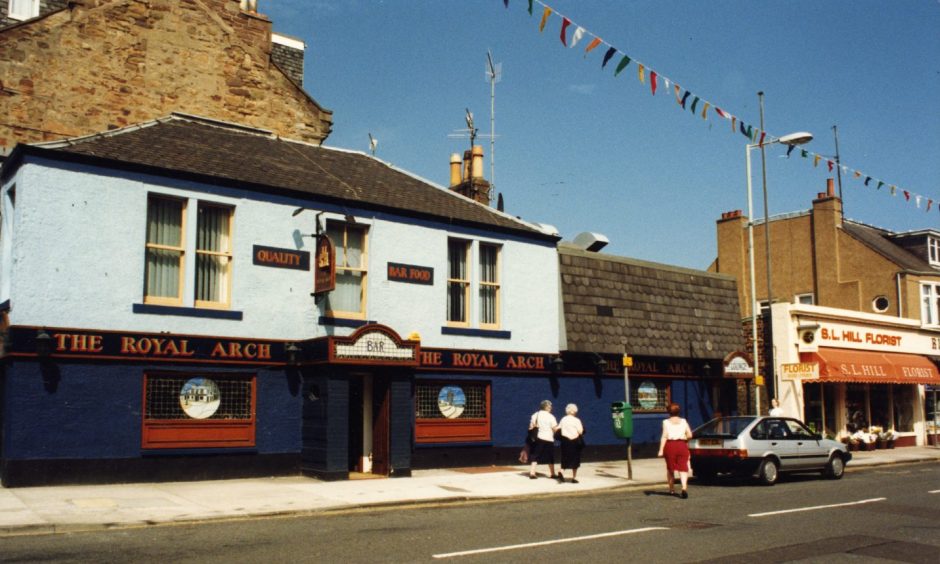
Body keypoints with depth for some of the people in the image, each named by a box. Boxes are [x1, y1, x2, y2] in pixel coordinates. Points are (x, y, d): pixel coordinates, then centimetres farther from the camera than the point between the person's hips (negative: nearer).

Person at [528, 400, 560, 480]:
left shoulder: (535, 415, 1)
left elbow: (531, 427, 0)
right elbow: (555, 429, -8)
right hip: (548, 439, -3)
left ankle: (532, 472, -2)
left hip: (538, 438, 3)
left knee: (535, 456, 7)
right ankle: (552, 474, 21)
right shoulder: (550, 417, -9)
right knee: (550, 458, 12)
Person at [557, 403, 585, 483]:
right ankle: (574, 478, 11)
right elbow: (580, 432, -14)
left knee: (565, 459, 11)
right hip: (574, 441, -4)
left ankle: (561, 472, -15)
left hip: (565, 440, 4)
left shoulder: (563, 419, 2)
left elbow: (558, 428, 4)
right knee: (575, 460, 8)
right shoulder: (576, 420, -11)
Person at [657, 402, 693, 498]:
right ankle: (684, 488, -23)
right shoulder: (683, 421, 5)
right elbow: (690, 435, -1)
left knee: (670, 468, 15)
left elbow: (664, 436, -10)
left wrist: (661, 450, -11)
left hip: (670, 445, -1)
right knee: (683, 468, -1)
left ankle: (672, 489, 23)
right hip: (682, 445, 1)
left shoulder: (666, 422, -2)